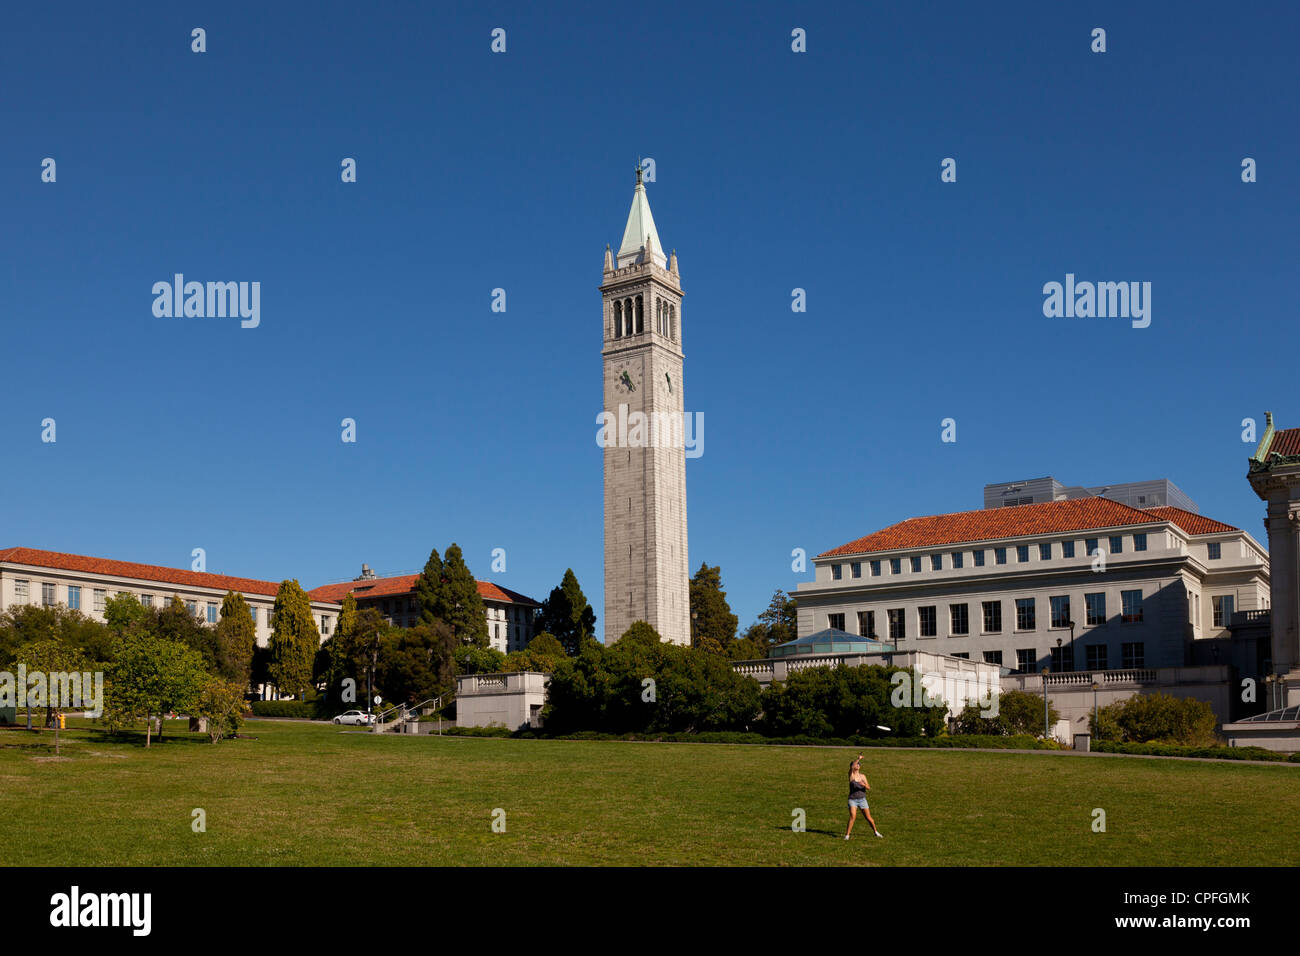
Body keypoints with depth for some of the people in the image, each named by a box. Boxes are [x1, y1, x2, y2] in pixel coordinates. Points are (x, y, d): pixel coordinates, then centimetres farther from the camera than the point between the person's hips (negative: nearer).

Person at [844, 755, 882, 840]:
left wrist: (864, 785, -21)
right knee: (852, 816, -23)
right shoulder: (851, 775, -3)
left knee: (869, 817, 7)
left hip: (862, 799, 3)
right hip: (852, 800, -3)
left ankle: (876, 832, 30)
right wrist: (858, 759, -33)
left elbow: (868, 788, 0)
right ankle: (847, 834, -14)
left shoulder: (863, 776, 5)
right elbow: (852, 767, -25)